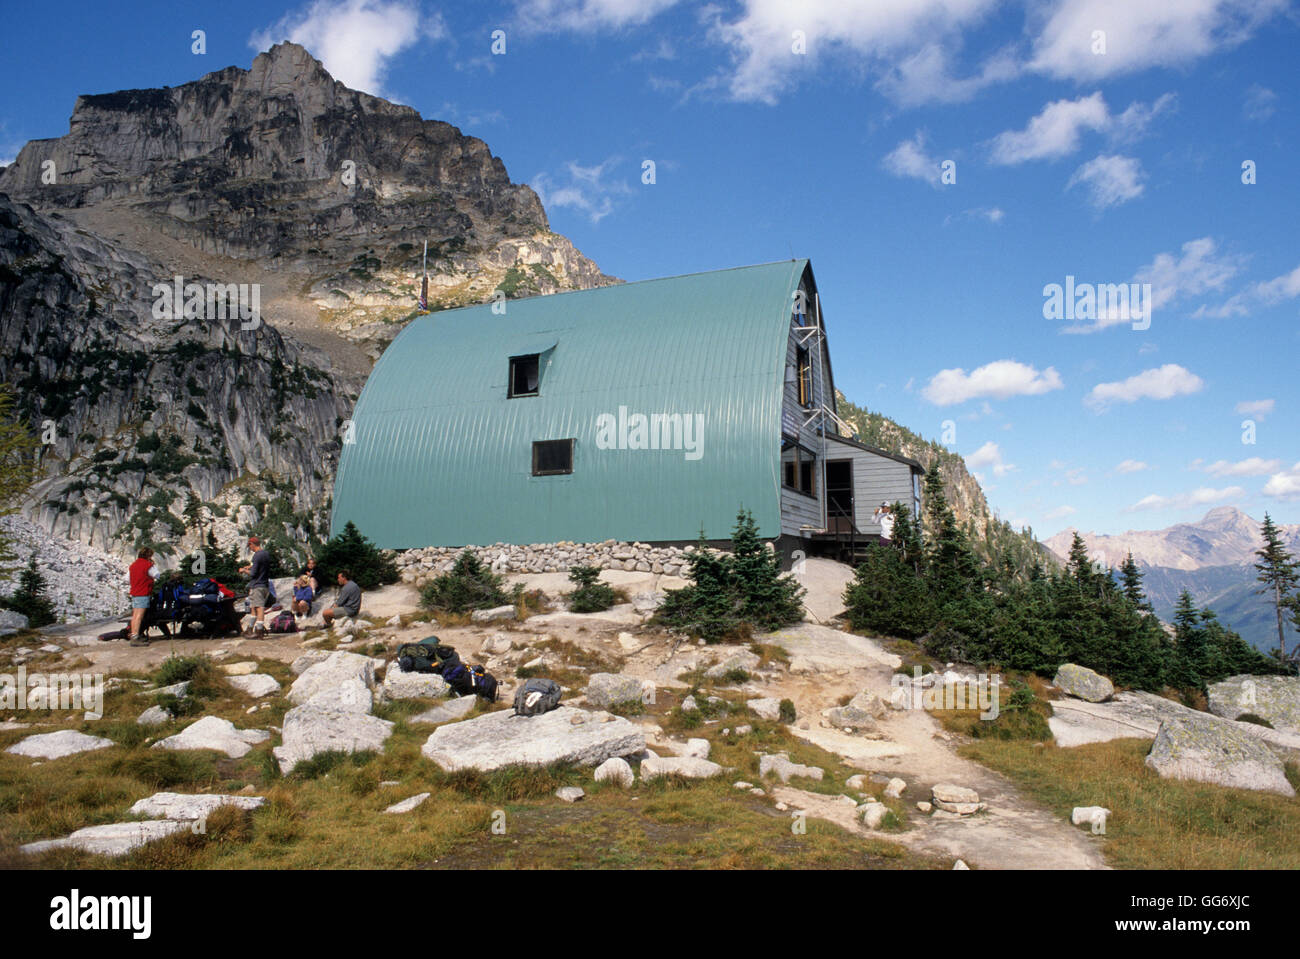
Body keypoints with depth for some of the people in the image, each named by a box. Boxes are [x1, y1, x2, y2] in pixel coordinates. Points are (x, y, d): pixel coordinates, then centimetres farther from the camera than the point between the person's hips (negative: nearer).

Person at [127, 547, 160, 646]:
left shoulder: (133, 565, 13)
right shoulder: (148, 565, -11)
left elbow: (128, 576, 24)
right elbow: (157, 575, -1)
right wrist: (153, 565, 7)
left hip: (134, 593, 9)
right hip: (143, 594, -9)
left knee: (135, 615, 13)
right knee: (139, 616, -11)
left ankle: (132, 635, 19)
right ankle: (135, 638, -17)